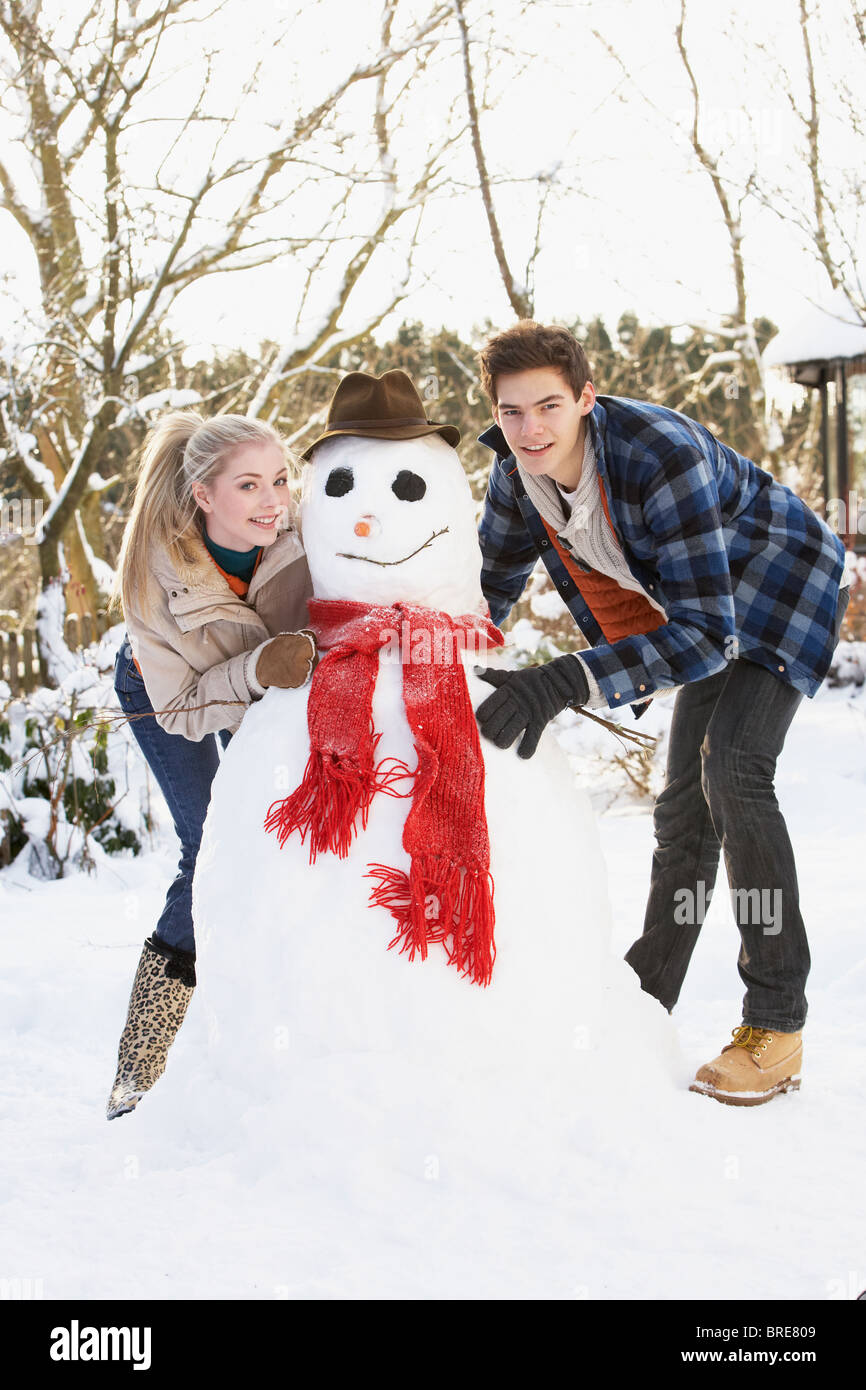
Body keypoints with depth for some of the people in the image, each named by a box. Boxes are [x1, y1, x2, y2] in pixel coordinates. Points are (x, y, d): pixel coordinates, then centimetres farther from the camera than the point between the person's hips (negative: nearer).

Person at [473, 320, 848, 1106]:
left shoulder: (663, 455, -39)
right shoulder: (517, 479, -17)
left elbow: (707, 631, -44)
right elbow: (487, 595, 0)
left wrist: (568, 682, -55)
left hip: (781, 584, -7)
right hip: (708, 605, 7)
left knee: (732, 770, -25)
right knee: (685, 801, 9)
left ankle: (778, 1025, -17)